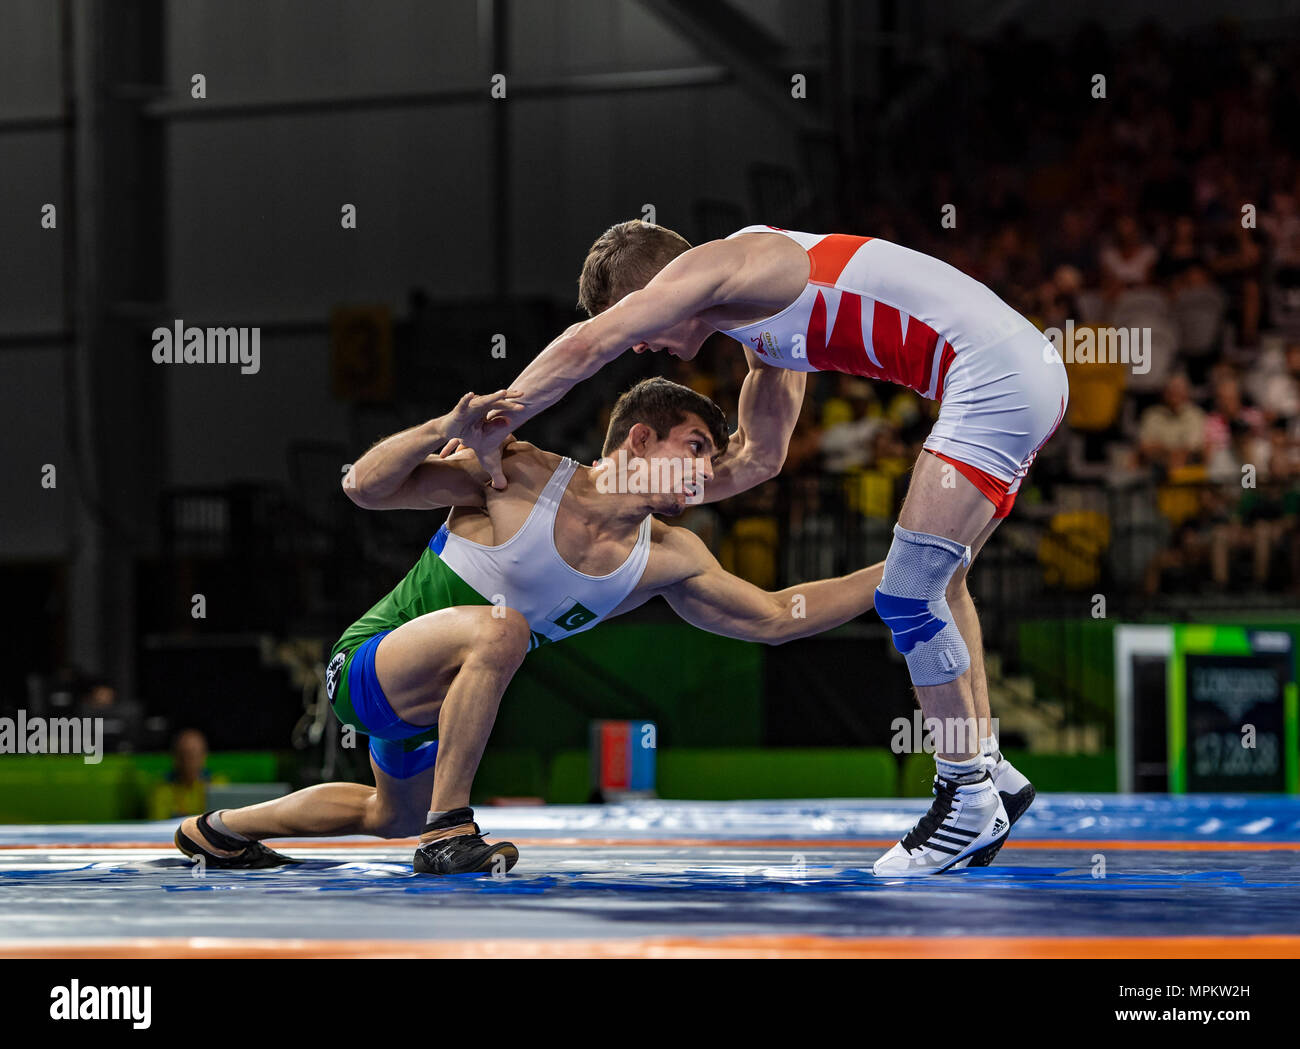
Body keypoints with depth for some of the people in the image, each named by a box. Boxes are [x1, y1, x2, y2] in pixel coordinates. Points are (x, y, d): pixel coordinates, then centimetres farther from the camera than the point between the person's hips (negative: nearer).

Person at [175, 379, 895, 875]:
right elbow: (364, 487, -18)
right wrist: (444, 432, -35)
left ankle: (220, 830, 51)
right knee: (500, 627, -35)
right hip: (364, 664, -8)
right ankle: (448, 833, -25)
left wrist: (892, 576, -9)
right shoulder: (518, 477, -20)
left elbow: (775, 617, -3)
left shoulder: (668, 560, -5)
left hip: (426, 702, 8)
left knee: (395, 817, 30)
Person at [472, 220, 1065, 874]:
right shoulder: (762, 313, 24)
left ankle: (969, 795, 1)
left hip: (995, 375, -10)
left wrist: (490, 431, -4)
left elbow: (586, 346, -11)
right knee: (933, 582, 22)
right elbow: (762, 454, 30)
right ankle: (989, 768, 28)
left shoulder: (712, 264, -5)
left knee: (907, 594, -7)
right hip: (1028, 370, 10)